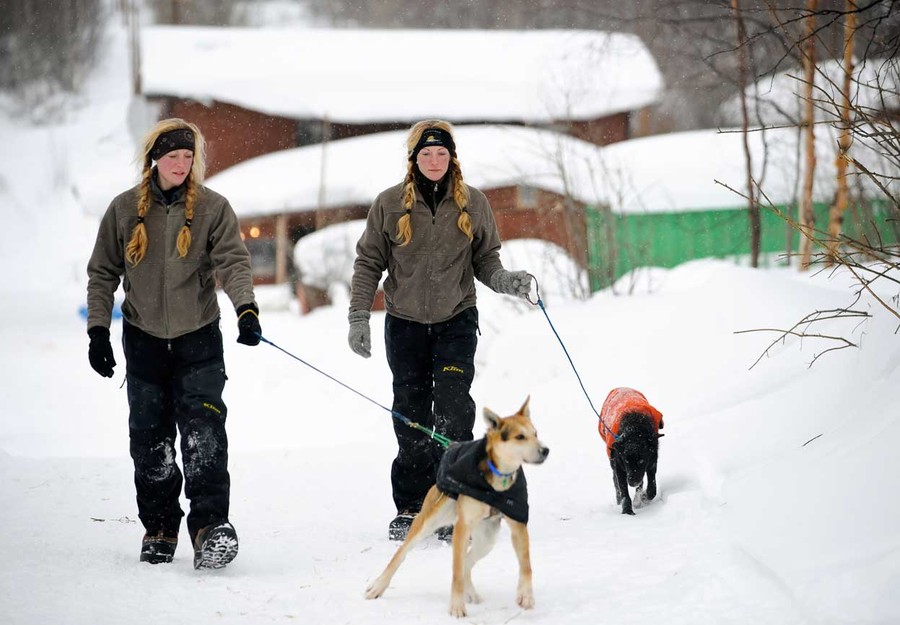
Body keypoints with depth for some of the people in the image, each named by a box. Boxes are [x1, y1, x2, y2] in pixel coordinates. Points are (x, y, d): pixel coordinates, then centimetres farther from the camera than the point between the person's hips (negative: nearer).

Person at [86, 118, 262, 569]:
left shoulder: (213, 208, -2)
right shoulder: (125, 209, 3)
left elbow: (232, 262, -12)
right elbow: (103, 273, 7)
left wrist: (246, 308, -29)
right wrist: (98, 330, 0)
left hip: (199, 337, -2)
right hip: (144, 340, 2)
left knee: (204, 433, -14)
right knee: (150, 438, 4)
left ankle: (211, 526, -17)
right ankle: (159, 529, 15)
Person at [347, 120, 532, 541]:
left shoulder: (472, 202, 2)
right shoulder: (390, 204, 0)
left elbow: (485, 261, 8)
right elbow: (368, 263, 5)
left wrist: (505, 281, -13)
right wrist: (358, 317, -2)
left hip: (456, 321, -1)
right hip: (405, 323, 1)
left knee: (454, 411, -14)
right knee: (411, 417, 4)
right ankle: (410, 508, 16)